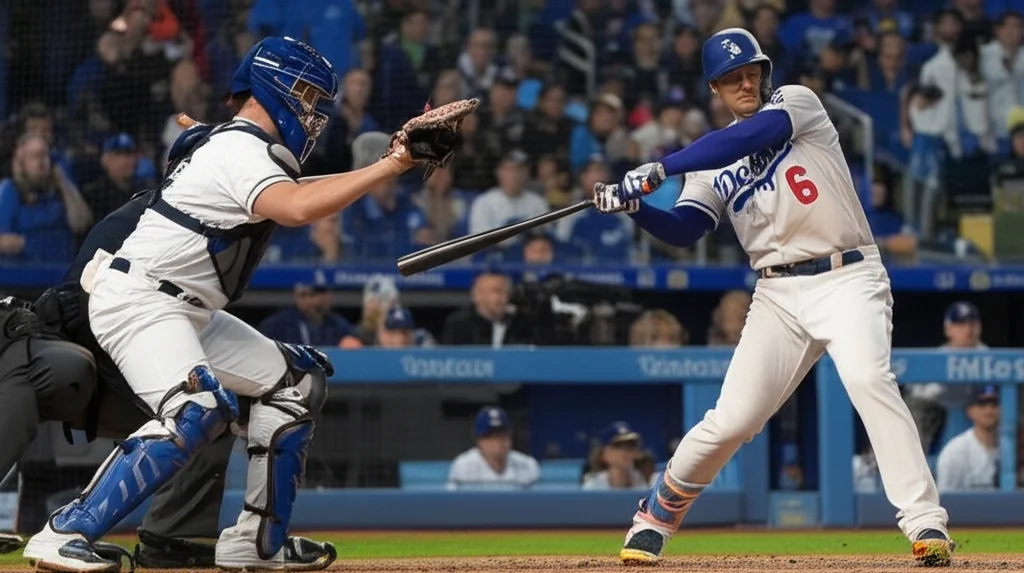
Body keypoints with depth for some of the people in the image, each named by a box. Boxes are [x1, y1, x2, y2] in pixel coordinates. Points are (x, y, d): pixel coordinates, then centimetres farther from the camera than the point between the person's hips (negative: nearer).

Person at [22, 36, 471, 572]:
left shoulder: (248, 147, 17)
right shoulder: (240, 152, -18)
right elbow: (296, 208, -35)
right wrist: (390, 166, -35)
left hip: (188, 310, 11)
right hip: (138, 301, -11)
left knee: (295, 381, 13)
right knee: (198, 410, -32)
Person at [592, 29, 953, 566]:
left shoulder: (797, 101, 1)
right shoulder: (710, 162, 12)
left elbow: (752, 136, -19)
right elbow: (683, 230, 0)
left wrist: (659, 170, -24)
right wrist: (633, 206, -20)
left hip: (849, 278, -3)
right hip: (779, 294, 3)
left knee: (868, 378, -28)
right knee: (731, 420, -3)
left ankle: (926, 523, -29)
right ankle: (656, 517, 19)